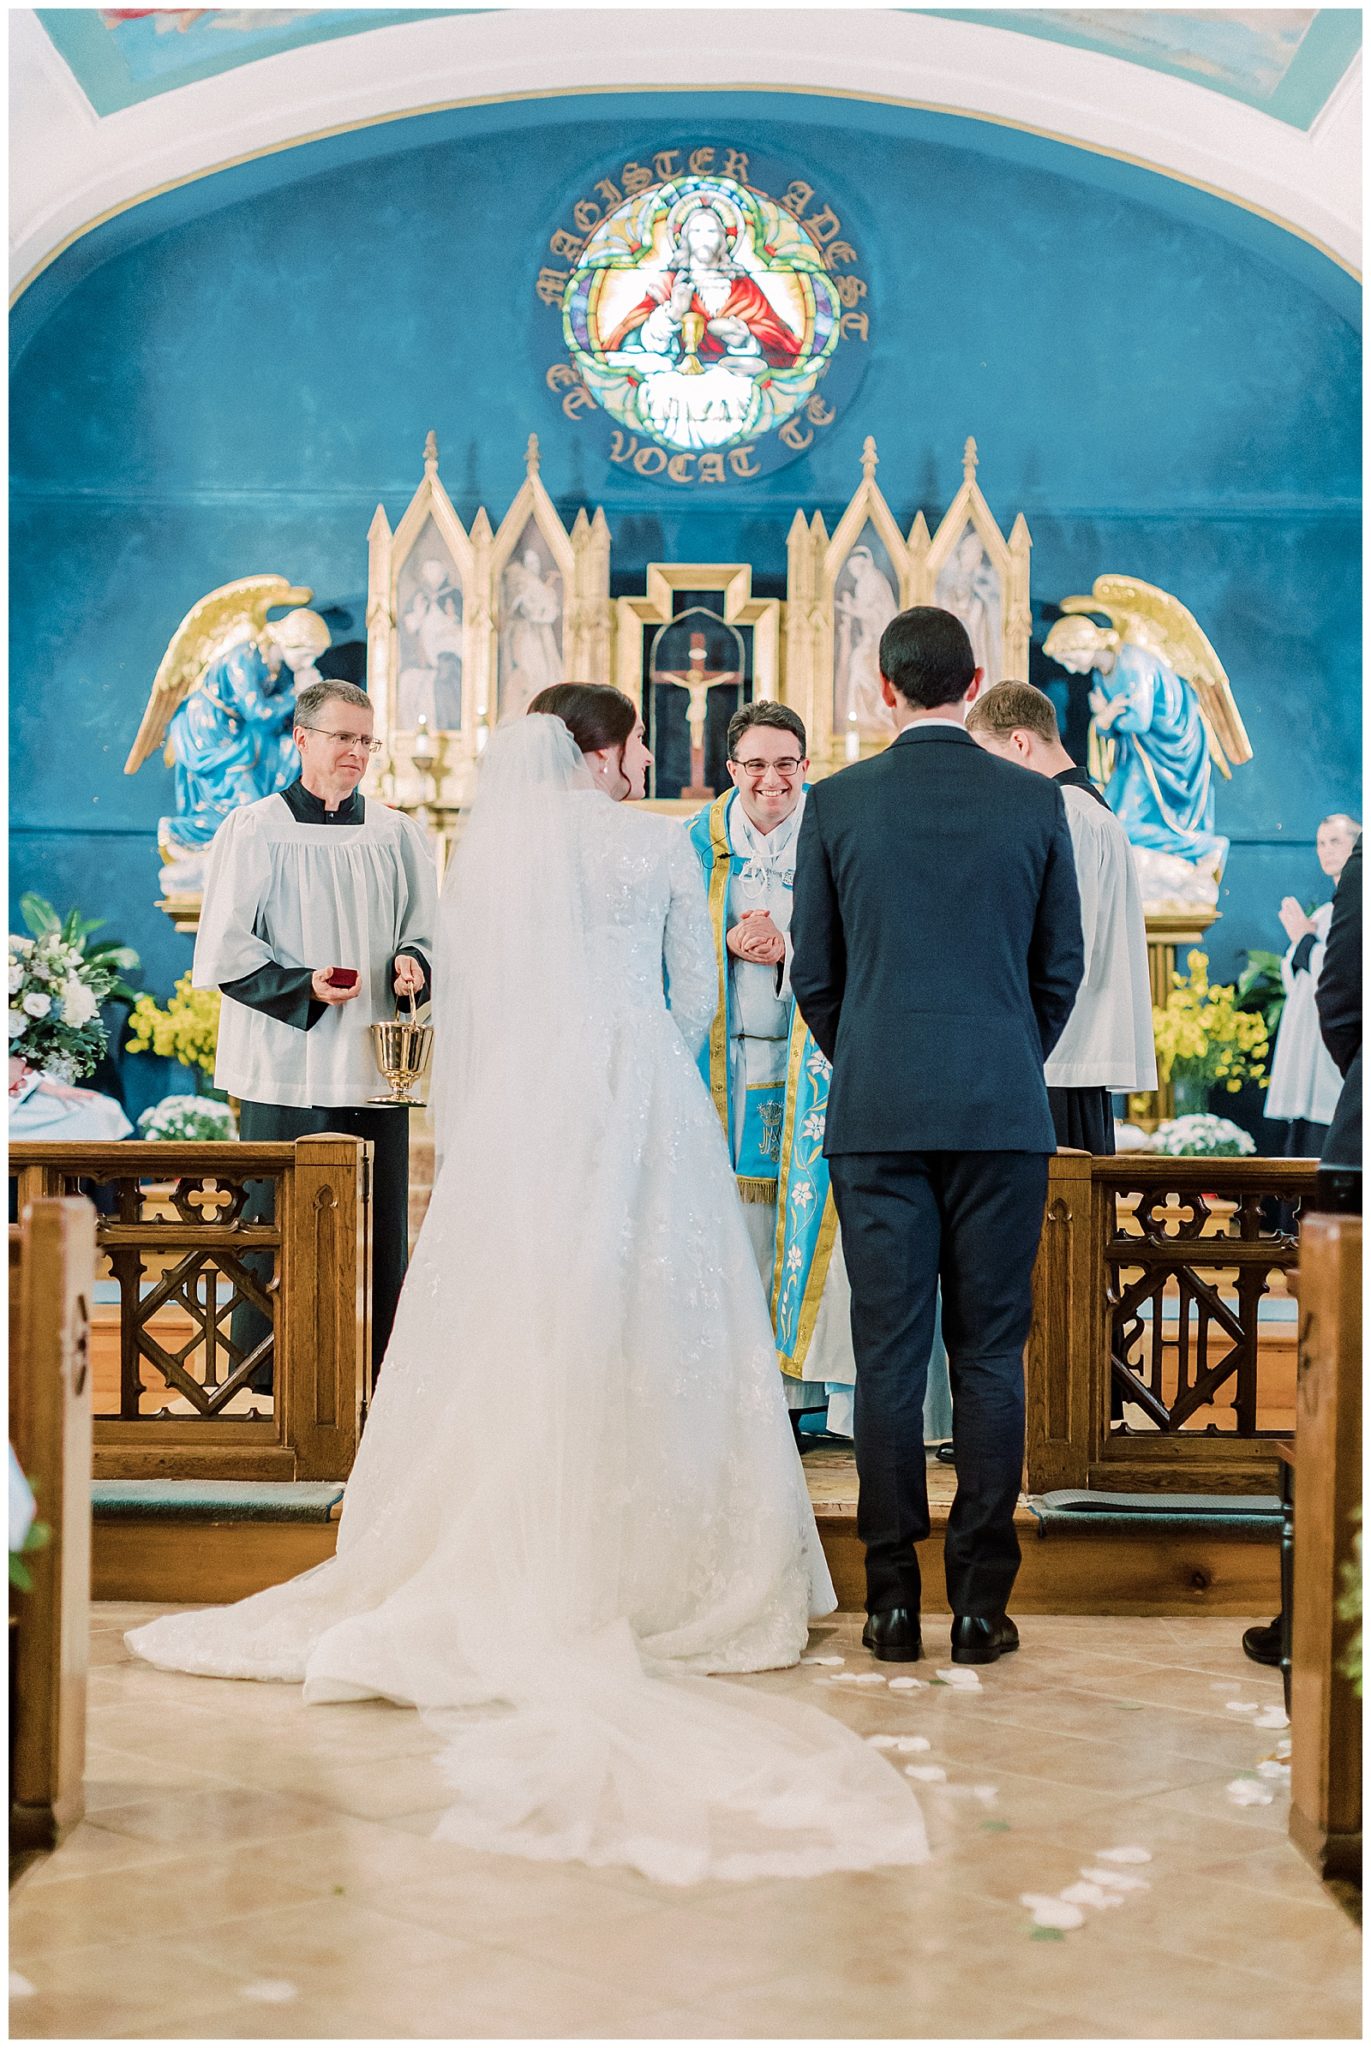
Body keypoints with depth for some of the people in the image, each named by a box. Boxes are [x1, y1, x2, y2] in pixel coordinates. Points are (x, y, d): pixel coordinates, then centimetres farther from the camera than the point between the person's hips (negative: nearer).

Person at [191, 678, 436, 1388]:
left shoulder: (396, 834, 11)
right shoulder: (254, 830, 0)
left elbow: (425, 931, 17)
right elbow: (223, 949, -2)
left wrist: (413, 964, -6)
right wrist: (302, 985, -15)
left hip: (375, 1063, 4)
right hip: (285, 1063, -3)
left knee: (380, 1222, 4)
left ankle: (377, 1376, 13)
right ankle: (267, 1378, 7)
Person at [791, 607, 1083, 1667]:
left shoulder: (837, 802, 0)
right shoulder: (1035, 801, 1)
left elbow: (814, 972, 5)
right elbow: (1063, 968, 7)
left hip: (878, 1112, 0)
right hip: (1005, 1112, 0)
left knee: (888, 1354, 4)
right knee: (991, 1353, 5)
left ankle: (893, 1599, 7)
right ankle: (981, 1603, 6)